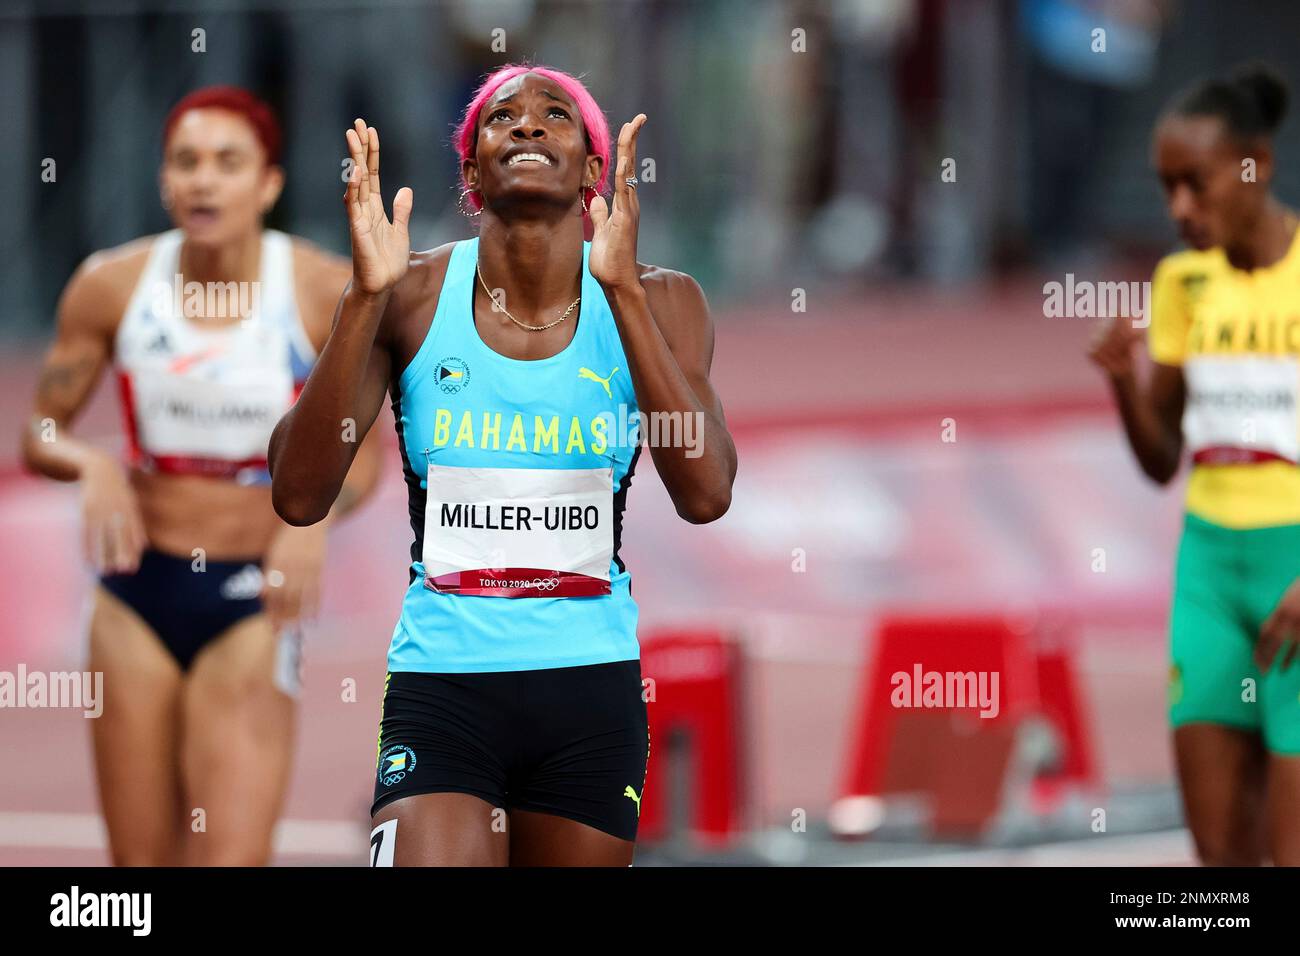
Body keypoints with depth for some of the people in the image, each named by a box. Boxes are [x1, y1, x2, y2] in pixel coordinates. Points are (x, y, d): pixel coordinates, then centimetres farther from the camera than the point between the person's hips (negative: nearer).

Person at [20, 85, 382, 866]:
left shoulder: (324, 292, -8)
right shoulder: (112, 287, -2)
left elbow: (364, 449, 2)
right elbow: (43, 433, 6)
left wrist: (315, 516, -19)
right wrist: (90, 465, -17)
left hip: (255, 597, -2)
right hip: (140, 586, 3)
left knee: (232, 857, -14)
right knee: (141, 862, 6)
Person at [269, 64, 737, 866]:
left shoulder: (656, 303, 0)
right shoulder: (414, 297, -2)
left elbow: (706, 493, -16)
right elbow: (299, 496, -11)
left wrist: (623, 287, -22)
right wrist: (366, 298, -20)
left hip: (592, 688, 2)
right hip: (441, 685, -1)